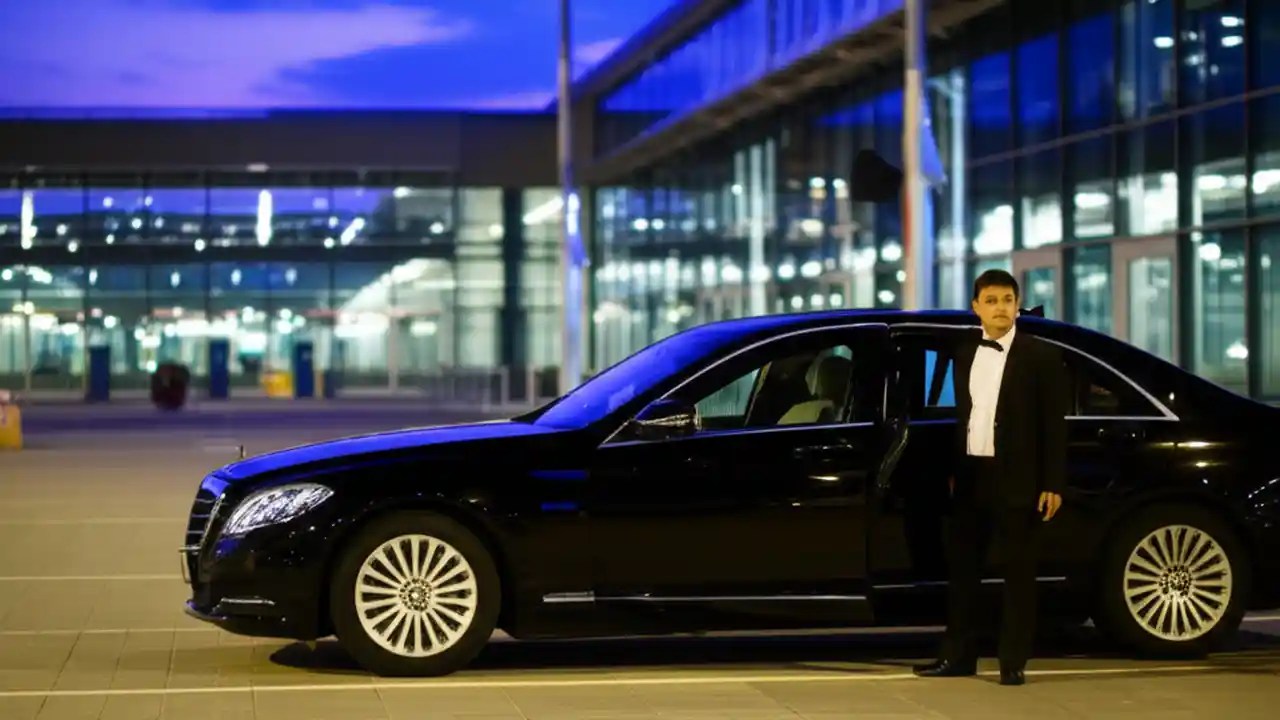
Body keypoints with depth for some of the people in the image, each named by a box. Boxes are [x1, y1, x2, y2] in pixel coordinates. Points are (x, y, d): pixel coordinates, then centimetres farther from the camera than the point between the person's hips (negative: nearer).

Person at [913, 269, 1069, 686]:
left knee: (1018, 573, 2)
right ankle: (957, 656, 17)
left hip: (1016, 478, -5)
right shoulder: (965, 354, 10)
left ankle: (1013, 662, 8)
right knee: (963, 570, 9)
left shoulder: (1040, 356, -4)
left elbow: (1054, 424, -6)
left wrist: (1053, 484, -10)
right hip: (971, 474, 5)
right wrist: (953, 471, 11)